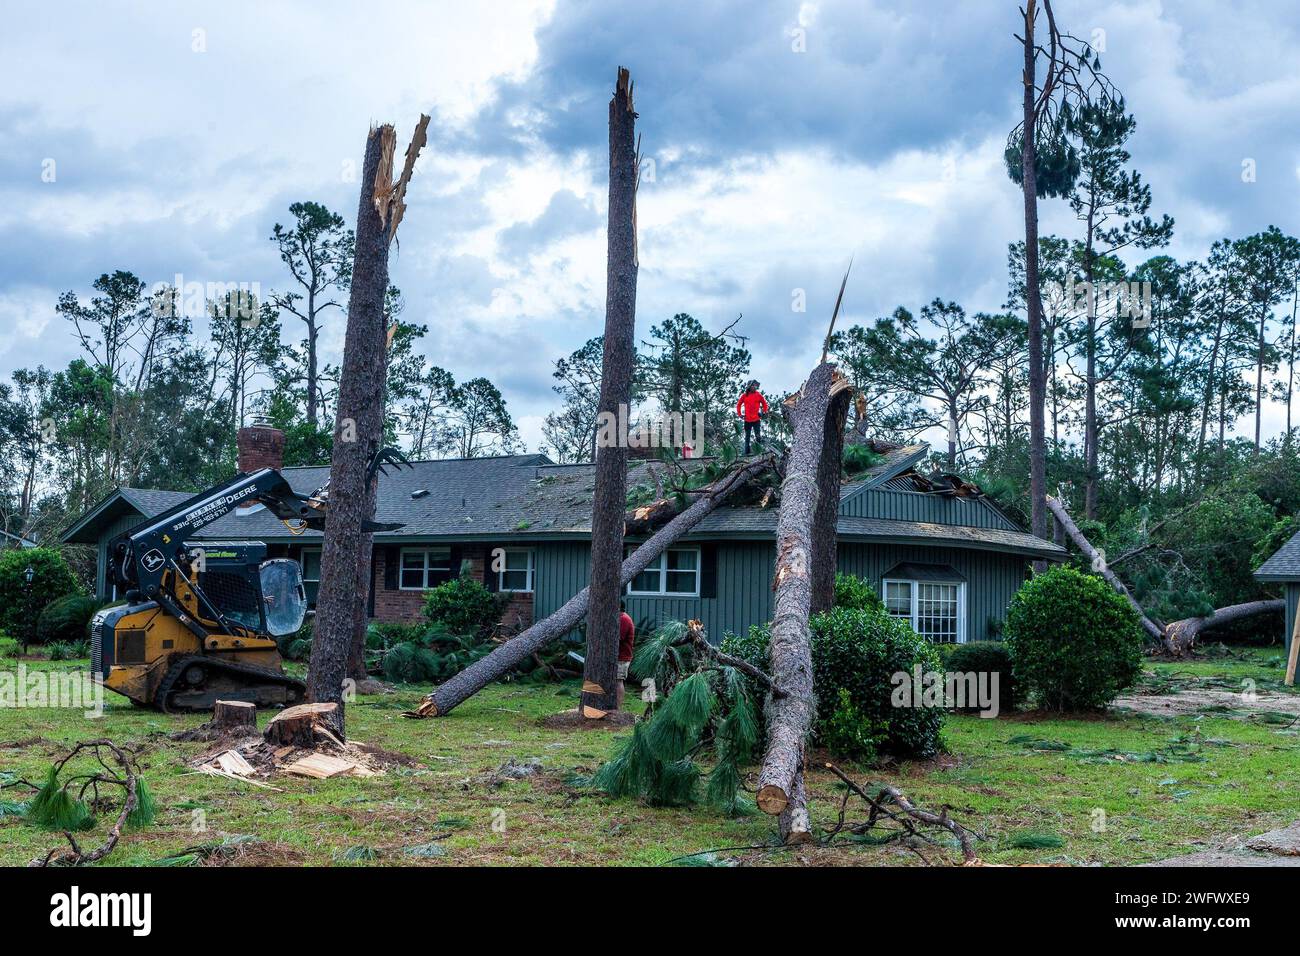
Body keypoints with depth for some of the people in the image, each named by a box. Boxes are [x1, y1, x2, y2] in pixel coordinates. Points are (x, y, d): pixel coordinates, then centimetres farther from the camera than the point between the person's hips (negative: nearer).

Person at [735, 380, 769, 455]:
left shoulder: (758, 395, 2)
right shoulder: (744, 396, 2)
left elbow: (764, 403, 13)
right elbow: (738, 405, 13)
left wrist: (764, 412, 4)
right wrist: (739, 414, 6)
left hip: (756, 420, -1)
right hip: (747, 420, 1)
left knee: (758, 436, -7)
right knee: (747, 437, 8)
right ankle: (746, 452, 15)